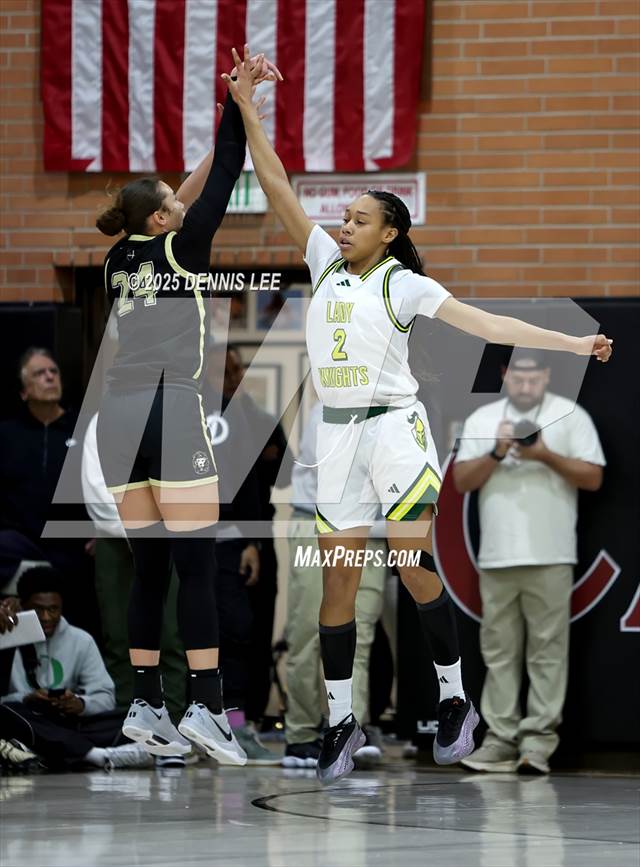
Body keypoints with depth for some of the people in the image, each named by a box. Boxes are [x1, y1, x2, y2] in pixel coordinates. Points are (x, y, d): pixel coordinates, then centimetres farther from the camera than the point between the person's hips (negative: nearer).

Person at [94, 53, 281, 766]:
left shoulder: (118, 262, 16)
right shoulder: (180, 248, 0)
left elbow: (173, 208, 30)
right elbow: (223, 179, 1)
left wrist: (227, 127, 32)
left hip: (119, 415, 6)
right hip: (172, 412, -6)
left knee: (149, 568, 9)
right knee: (196, 566, -7)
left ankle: (146, 707, 6)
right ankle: (204, 708, -13)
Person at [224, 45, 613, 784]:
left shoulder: (403, 283, -2)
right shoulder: (325, 262, 10)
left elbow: (484, 324, -7)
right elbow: (278, 189, 8)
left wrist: (575, 343, -14)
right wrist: (246, 107, 3)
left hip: (394, 427, -4)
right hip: (337, 436, 4)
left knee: (413, 569, -9)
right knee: (337, 580, 3)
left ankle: (454, 699, 4)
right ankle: (341, 720, 9)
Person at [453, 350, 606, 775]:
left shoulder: (571, 416, 4)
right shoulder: (482, 419, 12)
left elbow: (593, 477, 0)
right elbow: (463, 481, 7)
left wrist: (547, 456, -13)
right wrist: (497, 453, -9)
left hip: (550, 558, -3)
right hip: (496, 557, 3)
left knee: (548, 650, -6)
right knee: (499, 651, 3)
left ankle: (538, 739, -6)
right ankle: (501, 738, 5)